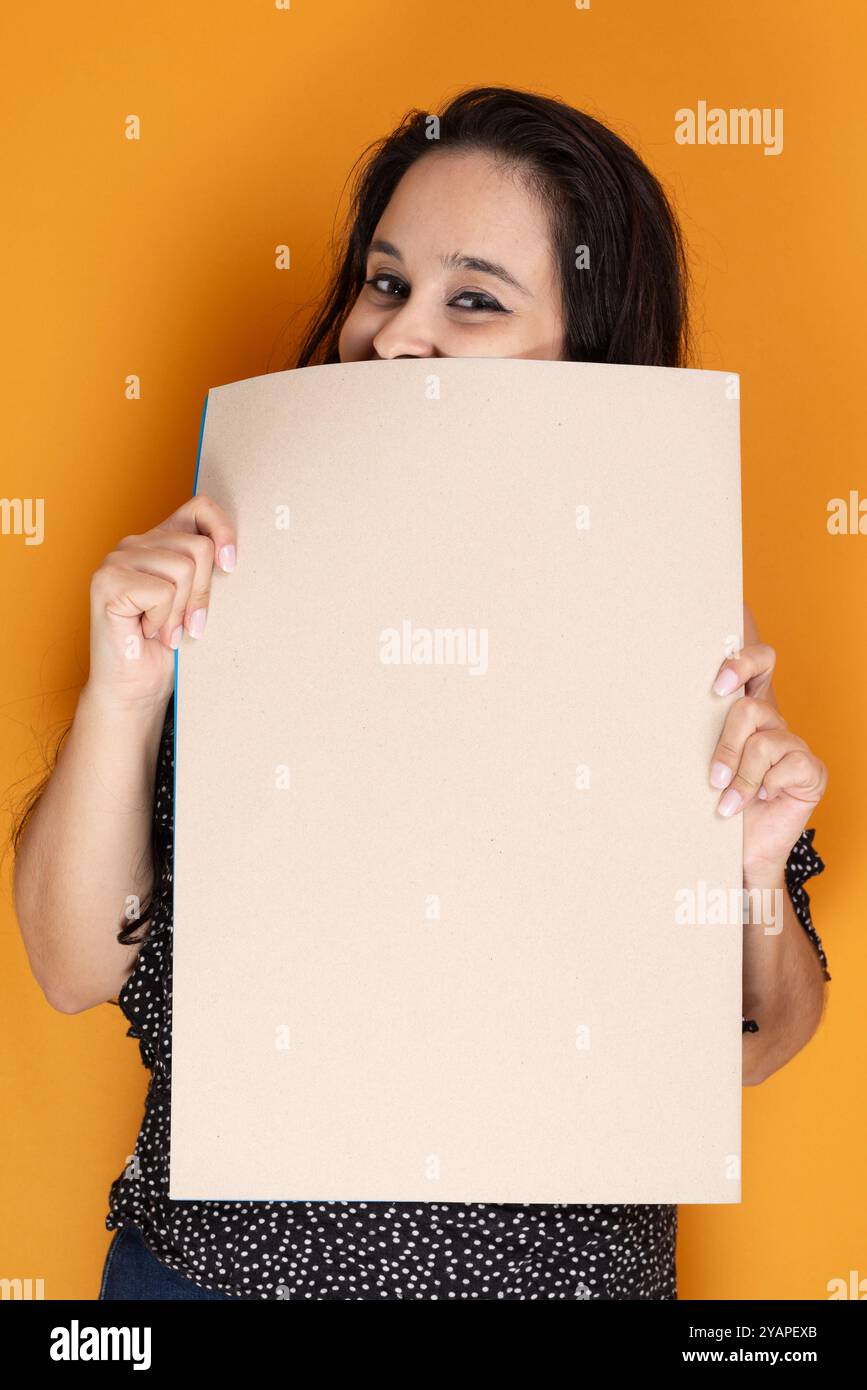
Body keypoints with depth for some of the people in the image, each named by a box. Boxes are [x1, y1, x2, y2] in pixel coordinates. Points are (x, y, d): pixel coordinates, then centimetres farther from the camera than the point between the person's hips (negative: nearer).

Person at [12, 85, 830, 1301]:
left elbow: (753, 1045, -3)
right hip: (214, 1253, 1)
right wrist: (123, 694, -23)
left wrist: (750, 877, -23)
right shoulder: (234, 575, -9)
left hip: (553, 1259, 0)